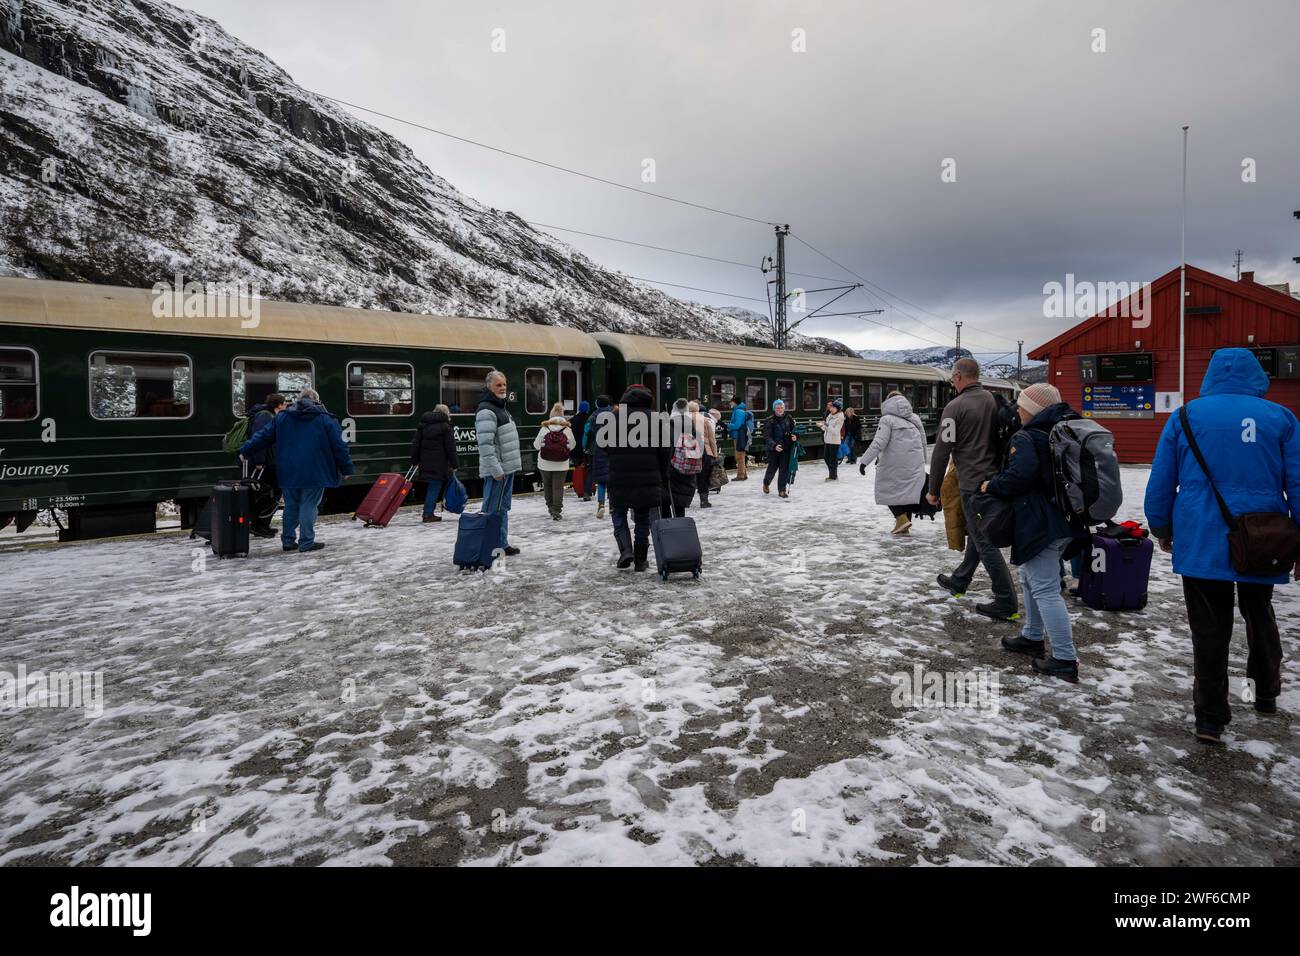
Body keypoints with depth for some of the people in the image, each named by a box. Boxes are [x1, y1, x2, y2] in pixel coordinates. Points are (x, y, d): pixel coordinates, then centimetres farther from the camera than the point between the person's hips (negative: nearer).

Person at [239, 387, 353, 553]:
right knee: (308, 507, 0)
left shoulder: (282, 417, 10)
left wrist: (245, 451, 25)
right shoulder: (326, 419, -2)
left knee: (291, 506, 15)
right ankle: (306, 543, 2)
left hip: (288, 474, 4)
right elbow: (339, 446, -4)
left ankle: (288, 541, 21)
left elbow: (263, 436, 13)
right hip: (314, 474, -4)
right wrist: (346, 468, 2)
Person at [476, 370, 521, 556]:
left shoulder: (502, 408, 18)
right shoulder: (486, 410, -15)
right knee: (492, 509, -5)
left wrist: (515, 464, 22)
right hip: (496, 470, -10)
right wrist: (496, 469, -24)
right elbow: (485, 444, -22)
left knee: (503, 508, 15)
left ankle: (502, 544, 23)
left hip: (508, 468, 10)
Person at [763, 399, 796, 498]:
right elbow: (767, 436, -15)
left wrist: (793, 436, -8)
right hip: (773, 449, -3)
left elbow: (793, 429, 15)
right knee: (772, 468, 8)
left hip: (786, 448, 3)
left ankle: (782, 490, 10)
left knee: (784, 469, 0)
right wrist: (774, 445, -29)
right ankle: (766, 483, 38)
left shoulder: (788, 418, 2)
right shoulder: (770, 421, -10)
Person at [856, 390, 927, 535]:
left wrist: (864, 461, -17)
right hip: (914, 464, 5)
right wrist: (922, 461, 28)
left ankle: (902, 518, -6)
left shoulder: (887, 419, -7)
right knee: (908, 490, 11)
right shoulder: (915, 418, 11)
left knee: (888, 489, 9)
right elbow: (923, 442, 16)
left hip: (894, 463, -5)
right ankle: (904, 526, 13)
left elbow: (879, 443, -17)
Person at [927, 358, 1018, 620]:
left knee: (985, 541, -1)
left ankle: (1007, 603, 1)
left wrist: (934, 489, -3)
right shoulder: (994, 400, 5)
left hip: (973, 483, -7)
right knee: (977, 533, 20)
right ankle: (958, 581, 37)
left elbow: (942, 451, -12)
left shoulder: (955, 407, -13)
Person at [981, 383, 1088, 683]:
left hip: (1041, 525, -10)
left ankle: (1065, 660, -1)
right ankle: (1033, 638, 34)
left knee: (1045, 590, -5)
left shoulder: (1026, 437, -15)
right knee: (1030, 579, 23)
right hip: (1067, 522, 10)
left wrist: (992, 485, -12)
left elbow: (1020, 475, -29)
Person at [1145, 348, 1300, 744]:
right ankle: (1266, 695, 41)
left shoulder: (1186, 416, 0)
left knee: (1209, 630, 5)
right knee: (1259, 615, 25)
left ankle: (1210, 719, 9)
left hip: (1201, 543, -2)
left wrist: (1162, 530, 14)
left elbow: (1160, 482, 2)